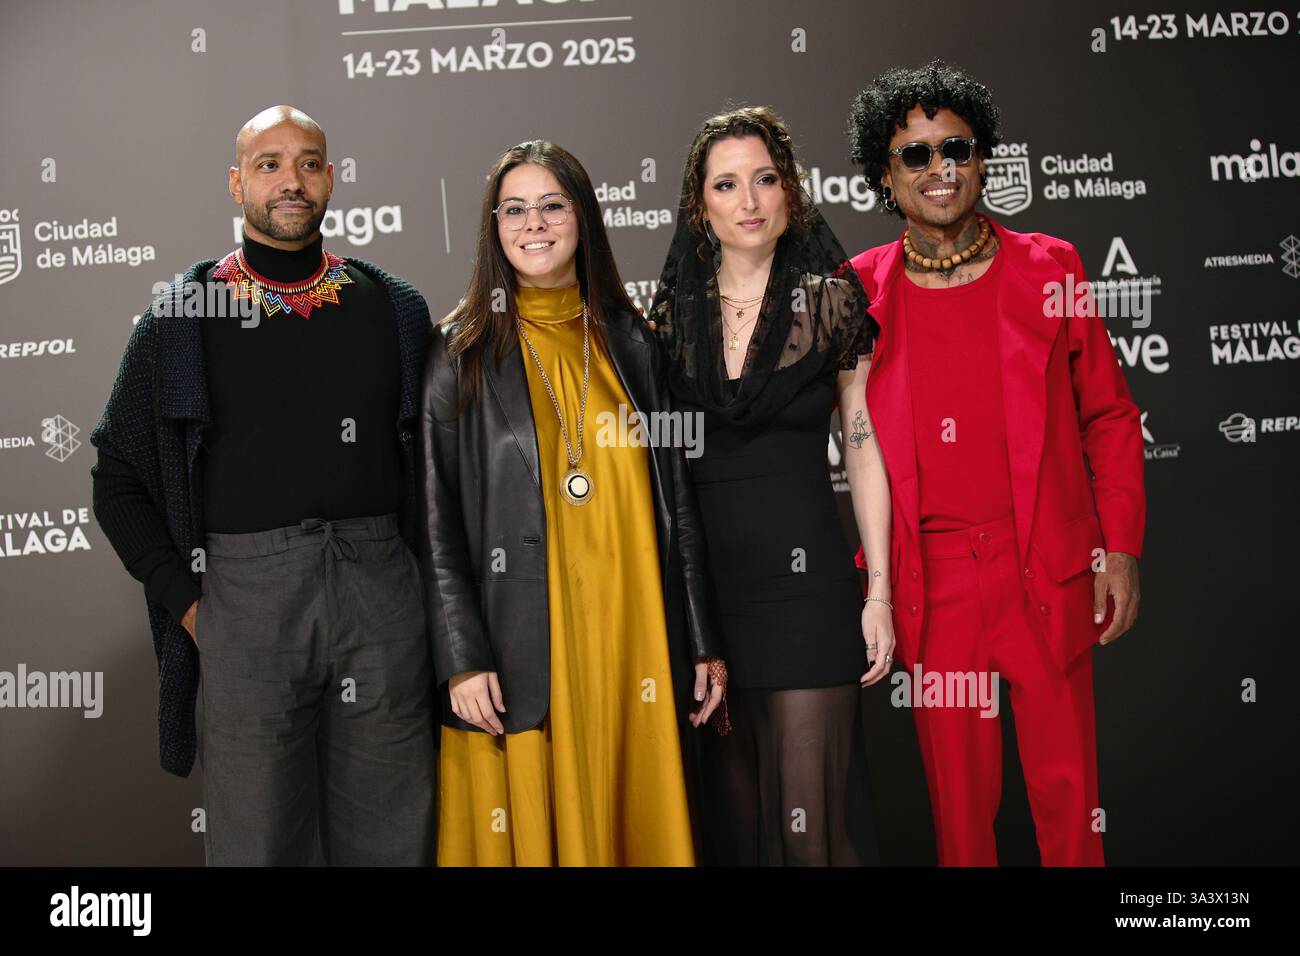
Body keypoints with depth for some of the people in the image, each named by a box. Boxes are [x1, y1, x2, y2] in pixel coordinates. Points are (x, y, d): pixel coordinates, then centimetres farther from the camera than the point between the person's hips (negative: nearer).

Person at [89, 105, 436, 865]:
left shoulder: (395, 310, 8)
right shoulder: (180, 319, 4)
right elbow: (118, 479, 7)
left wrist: (427, 586, 4)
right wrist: (184, 599, -2)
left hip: (381, 594, 2)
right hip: (244, 597, -1)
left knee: (394, 838, 10)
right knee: (256, 839, 7)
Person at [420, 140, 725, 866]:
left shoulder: (631, 342, 8)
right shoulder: (462, 352, 1)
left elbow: (676, 498, 8)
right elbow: (436, 516, -2)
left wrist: (702, 641, 5)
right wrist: (461, 658, -9)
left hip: (630, 637, 3)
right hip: (520, 643, -2)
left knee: (635, 821, 9)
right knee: (529, 826, 4)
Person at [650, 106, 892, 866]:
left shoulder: (831, 299, -1)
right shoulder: (673, 311, 6)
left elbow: (864, 449, 0)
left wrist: (880, 593, -4)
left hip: (805, 570, -3)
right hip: (704, 573, 3)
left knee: (808, 809, -2)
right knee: (734, 800, 13)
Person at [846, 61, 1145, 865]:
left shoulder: (1049, 268, 3)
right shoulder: (857, 291, 2)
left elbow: (1110, 416, 6)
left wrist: (1121, 550, 1)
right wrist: (869, 573, 3)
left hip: (1046, 574, 0)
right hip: (928, 581, 0)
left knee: (1068, 784, 7)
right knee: (958, 792, 11)